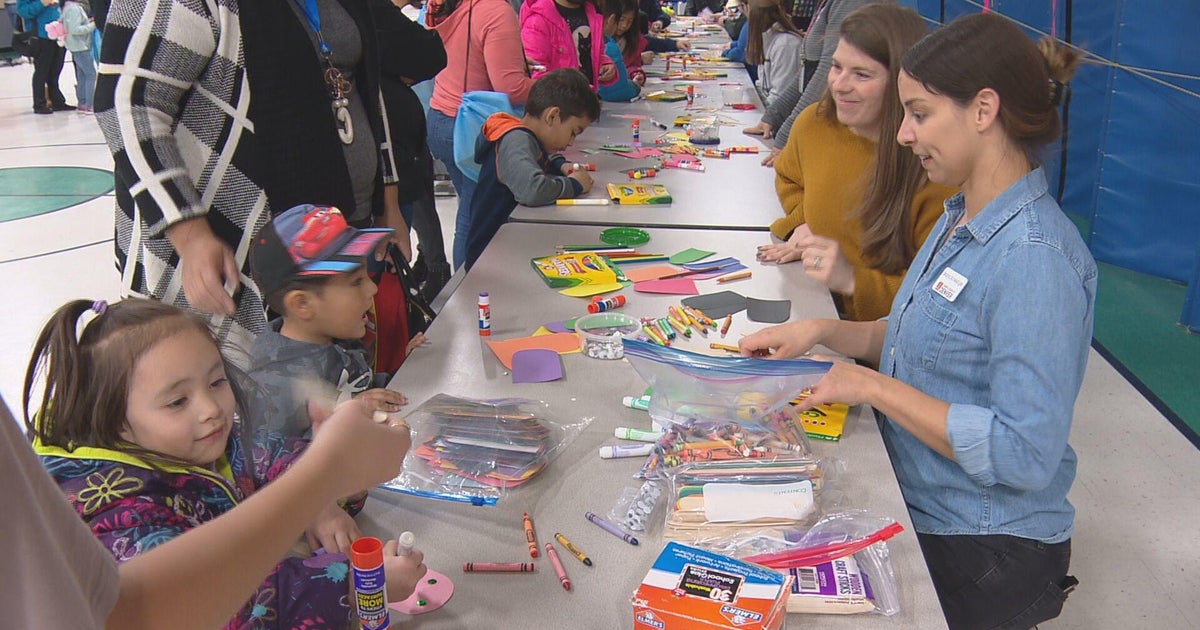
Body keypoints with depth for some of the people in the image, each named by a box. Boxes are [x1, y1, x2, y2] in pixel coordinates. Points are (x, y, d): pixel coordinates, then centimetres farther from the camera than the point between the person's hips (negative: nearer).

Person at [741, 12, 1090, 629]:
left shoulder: (1035, 257, -24)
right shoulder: (960, 218, 5)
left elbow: (1025, 453, -27)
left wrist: (874, 387, -21)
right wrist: (824, 331, 2)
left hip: (982, 554, -8)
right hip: (914, 509, 8)